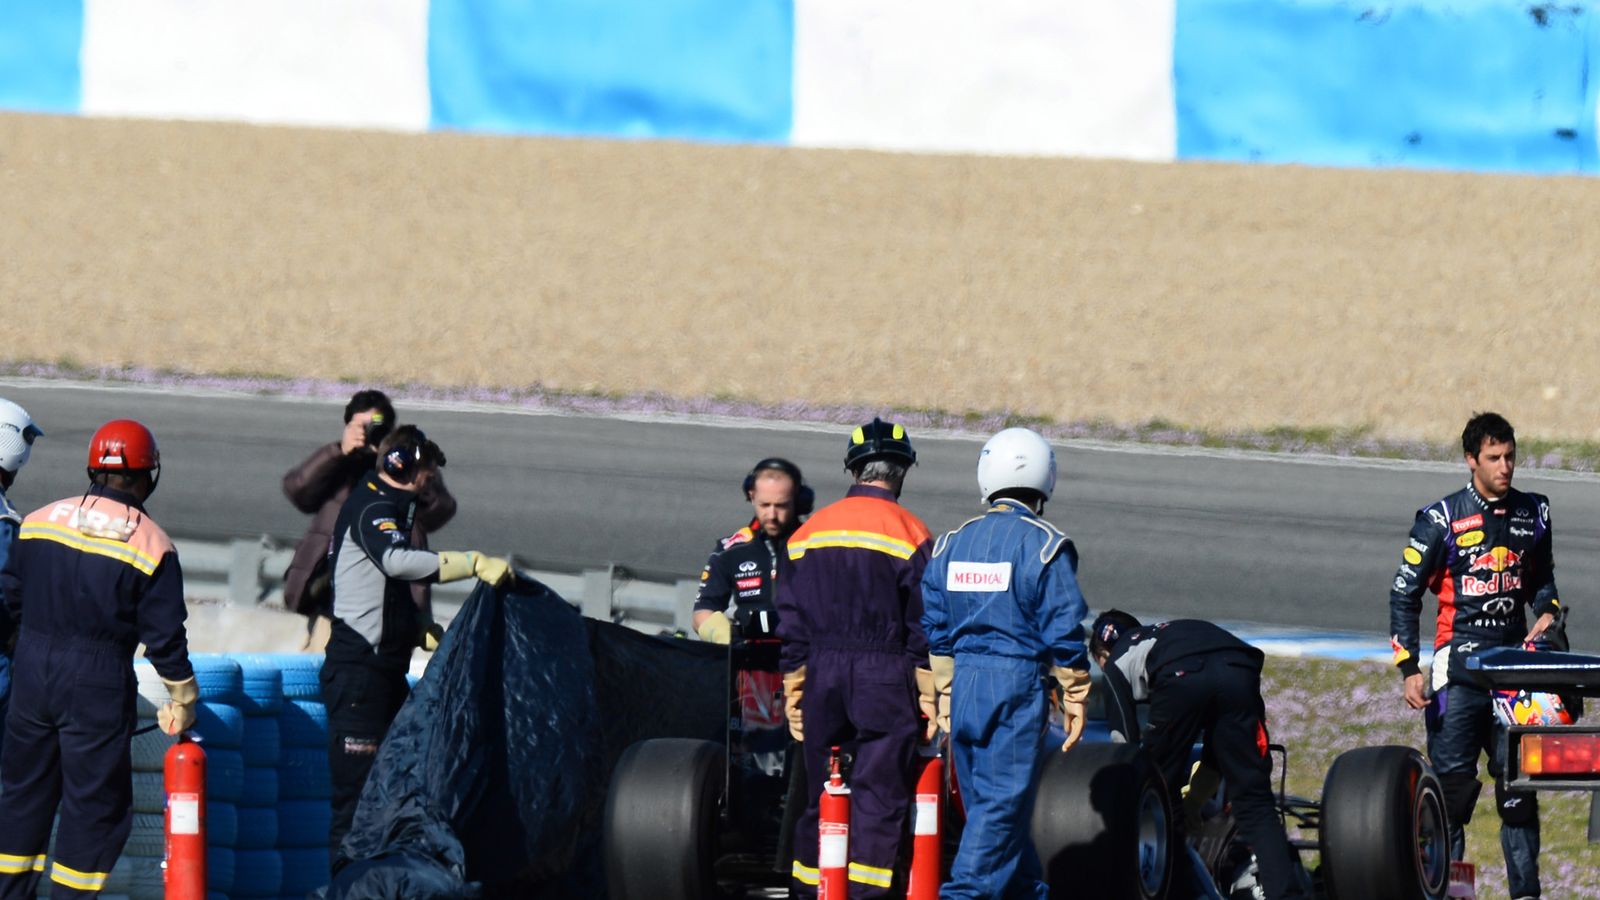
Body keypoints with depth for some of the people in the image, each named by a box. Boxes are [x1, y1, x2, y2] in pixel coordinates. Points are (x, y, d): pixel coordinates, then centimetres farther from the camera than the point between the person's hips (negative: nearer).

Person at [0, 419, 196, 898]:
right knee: (96, 801, 5)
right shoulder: (150, 545, -9)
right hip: (99, 686, -4)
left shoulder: (39, 521, 2)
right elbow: (164, 636, -7)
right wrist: (183, 700, 5)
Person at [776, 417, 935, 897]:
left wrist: (793, 694, 16)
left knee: (820, 790, 11)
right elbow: (922, 626, -7)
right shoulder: (907, 533, -5)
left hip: (822, 676, 4)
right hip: (884, 677, -4)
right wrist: (929, 696, -2)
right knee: (879, 791, -4)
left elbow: (791, 624, 12)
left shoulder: (808, 531, 10)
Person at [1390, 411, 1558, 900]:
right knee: (1453, 780, -6)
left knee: (1519, 784, 2)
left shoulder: (1533, 514, 11)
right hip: (1459, 662, -4)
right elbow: (1404, 594, 0)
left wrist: (1546, 612, 4)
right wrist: (1408, 668, -7)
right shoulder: (1442, 519, -2)